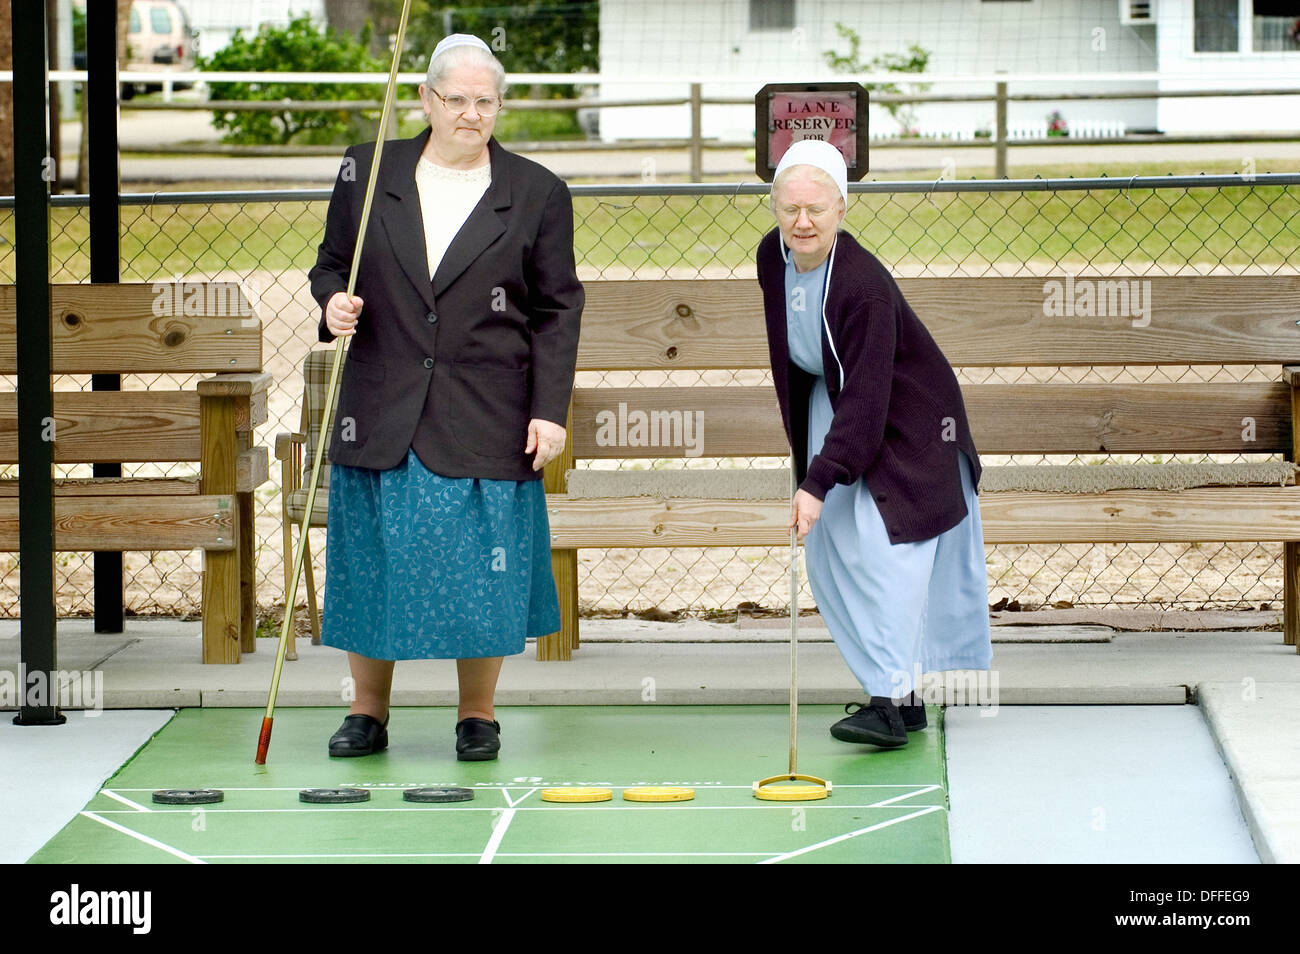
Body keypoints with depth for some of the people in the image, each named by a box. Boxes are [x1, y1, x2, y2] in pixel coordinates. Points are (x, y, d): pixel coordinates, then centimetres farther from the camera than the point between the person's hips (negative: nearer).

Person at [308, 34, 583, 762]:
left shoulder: (537, 194, 2)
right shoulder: (367, 173, 5)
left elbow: (558, 311, 3)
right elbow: (331, 264, 15)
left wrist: (550, 410, -4)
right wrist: (333, 300, -9)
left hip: (486, 421, -1)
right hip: (382, 415, 2)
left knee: (482, 566, 1)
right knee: (373, 559, 5)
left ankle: (478, 715, 16)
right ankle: (368, 712, 19)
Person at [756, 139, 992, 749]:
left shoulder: (864, 285, -30)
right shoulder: (772, 258, -8)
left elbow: (865, 400, -32)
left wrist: (819, 481, -37)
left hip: (906, 420, -8)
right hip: (829, 403, 8)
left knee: (883, 547, -19)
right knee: (829, 549, 2)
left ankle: (893, 700, -21)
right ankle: (898, 690, 8)